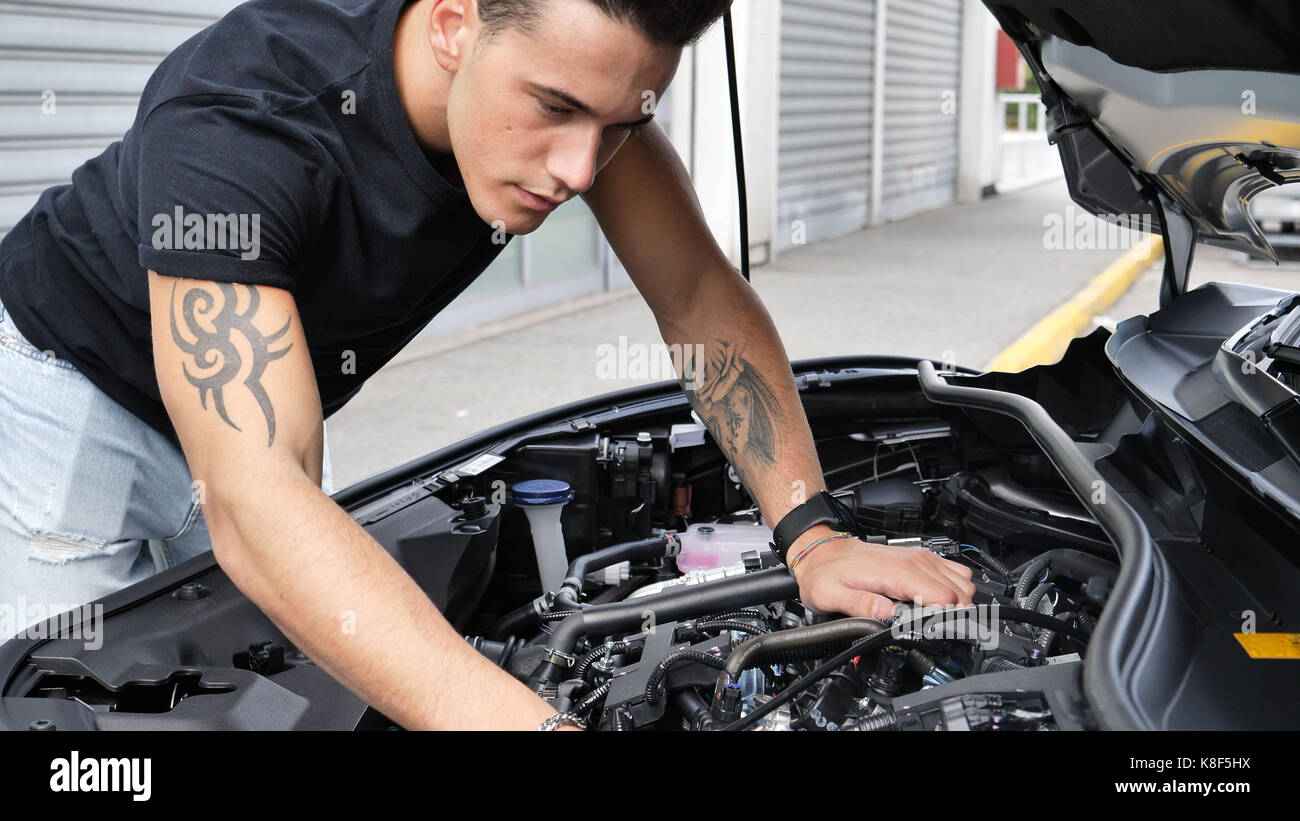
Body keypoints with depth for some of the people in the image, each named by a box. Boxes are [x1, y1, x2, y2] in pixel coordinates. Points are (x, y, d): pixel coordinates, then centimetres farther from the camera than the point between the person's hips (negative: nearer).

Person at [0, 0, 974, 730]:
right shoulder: (235, 122, -42)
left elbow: (701, 298, -15)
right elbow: (254, 500, -51)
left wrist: (813, 534, -27)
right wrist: (519, 721, -63)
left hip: (247, 404, 5)